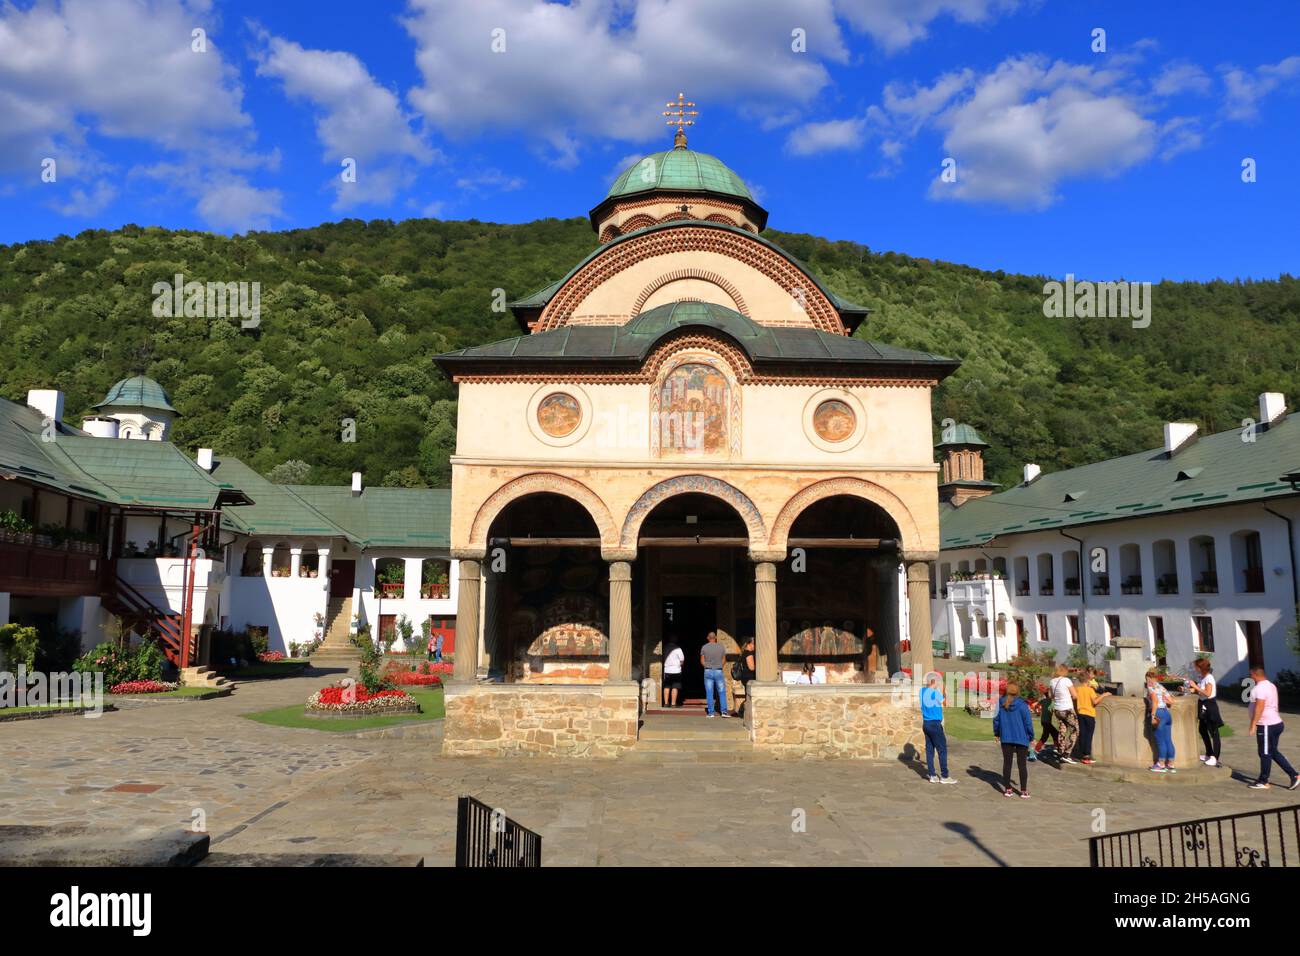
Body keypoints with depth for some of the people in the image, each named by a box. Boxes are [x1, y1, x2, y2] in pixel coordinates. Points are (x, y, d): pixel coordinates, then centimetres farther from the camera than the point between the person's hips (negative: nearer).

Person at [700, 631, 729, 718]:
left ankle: (711, 712, 5)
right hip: (719, 671, 0)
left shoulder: (704, 647, -2)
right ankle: (724, 711, 2)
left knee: (709, 693, 4)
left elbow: (702, 661, 1)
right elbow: (724, 660, 6)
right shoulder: (721, 647, -1)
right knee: (722, 692, 6)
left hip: (708, 671, 0)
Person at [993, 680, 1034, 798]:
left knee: (1007, 763, 12)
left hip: (1006, 738, 2)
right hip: (1021, 738, -2)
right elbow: (1028, 721, -11)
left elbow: (996, 719, 2)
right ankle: (1024, 791, 11)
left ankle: (1007, 789, 15)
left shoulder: (1000, 704, -5)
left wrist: (996, 733, 17)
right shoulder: (1022, 704, -14)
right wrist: (1031, 736, 2)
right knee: (1022, 764, 8)